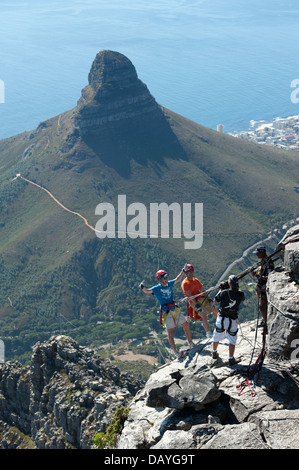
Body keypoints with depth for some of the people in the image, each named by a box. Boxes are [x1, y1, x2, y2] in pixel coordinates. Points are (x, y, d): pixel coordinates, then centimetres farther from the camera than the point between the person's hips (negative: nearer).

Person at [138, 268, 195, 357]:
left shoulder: (169, 284, 6)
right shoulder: (156, 288, -10)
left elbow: (177, 279, 23)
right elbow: (147, 291, -21)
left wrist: (183, 271, 22)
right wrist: (142, 288, -40)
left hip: (175, 309, 6)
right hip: (166, 311, -6)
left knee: (186, 324, 12)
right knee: (170, 332, -7)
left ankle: (190, 343, 31)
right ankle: (175, 352, -3)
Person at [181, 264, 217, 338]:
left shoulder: (196, 280, 13)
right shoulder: (185, 283, -10)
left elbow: (202, 290, 16)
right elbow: (189, 295, -18)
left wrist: (209, 299, 7)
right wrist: (196, 304, -25)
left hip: (203, 299, 7)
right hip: (195, 301, -7)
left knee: (215, 310, 12)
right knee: (204, 316, -18)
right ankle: (208, 333, -11)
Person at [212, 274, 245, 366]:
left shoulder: (224, 292, -17)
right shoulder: (240, 294, -11)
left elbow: (215, 300, 0)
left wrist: (220, 290, 14)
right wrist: (235, 289, 20)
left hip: (222, 318, 0)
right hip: (233, 320, 0)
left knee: (217, 337, 20)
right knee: (232, 340, 11)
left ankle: (214, 353, 38)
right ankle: (231, 359, 8)